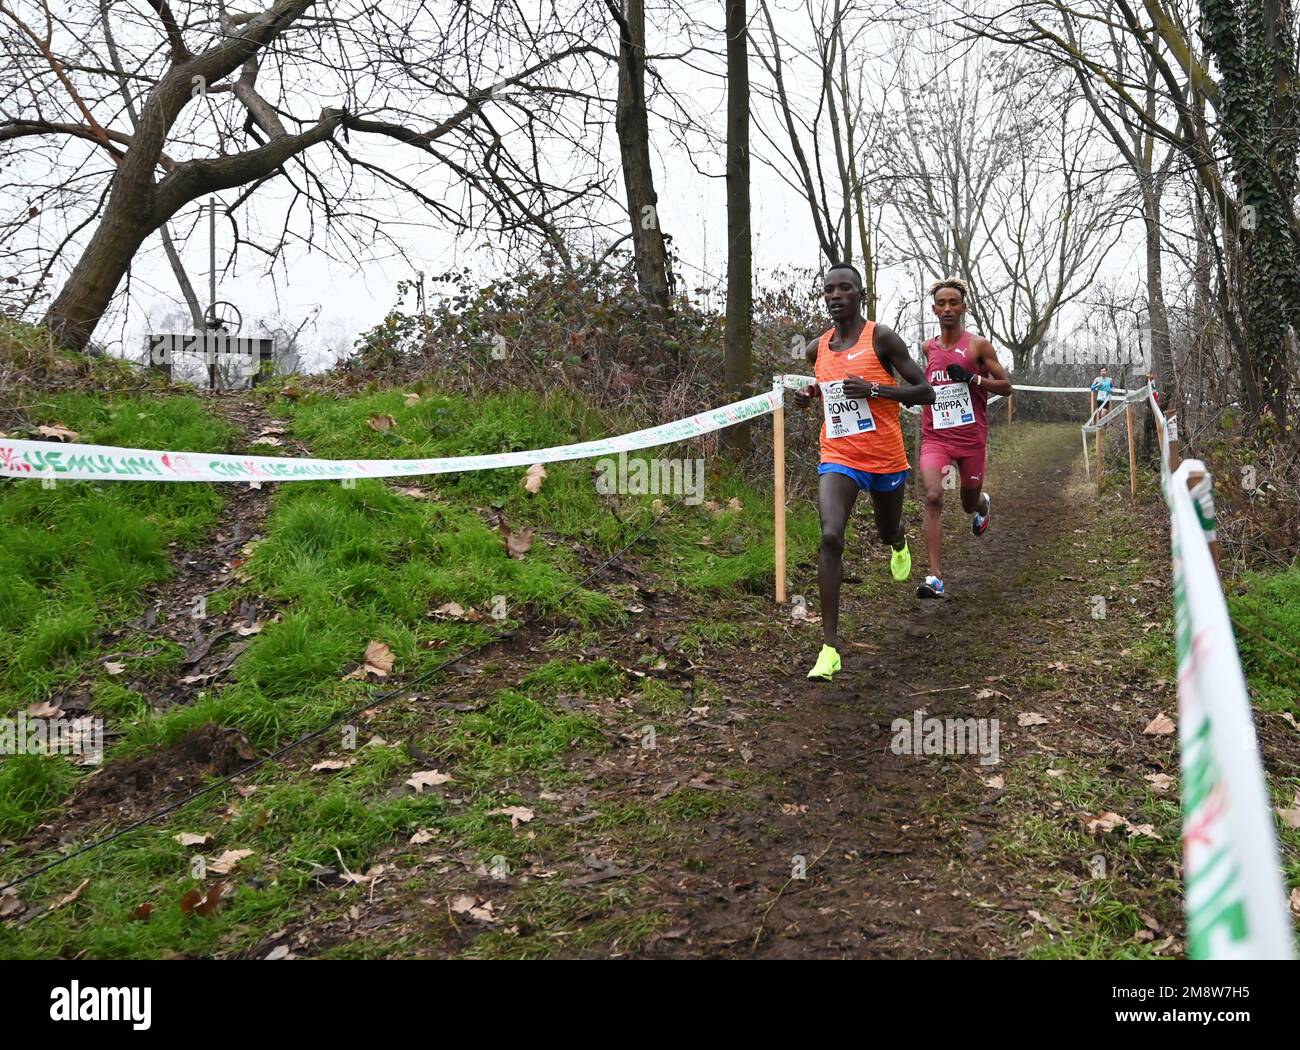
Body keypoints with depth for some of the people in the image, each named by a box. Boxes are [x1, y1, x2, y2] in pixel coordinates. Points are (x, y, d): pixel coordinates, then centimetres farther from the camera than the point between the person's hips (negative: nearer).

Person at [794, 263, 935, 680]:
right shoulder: (817, 348, 6)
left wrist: (874, 388, -23)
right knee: (830, 537, -20)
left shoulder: (881, 338, -8)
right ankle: (830, 647, -21)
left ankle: (899, 544, 64)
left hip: (885, 458, -1)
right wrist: (810, 395, 2)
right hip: (838, 458, 2)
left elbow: (925, 392, -9)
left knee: (887, 532, 20)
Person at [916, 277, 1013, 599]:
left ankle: (983, 503, 56)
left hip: (972, 437, -1)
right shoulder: (929, 347, 9)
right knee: (932, 497, -20)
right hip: (935, 437, 2)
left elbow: (1006, 387, -2)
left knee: (969, 505, 14)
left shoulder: (978, 345, -2)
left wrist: (972, 378, -15)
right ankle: (935, 578, -23)